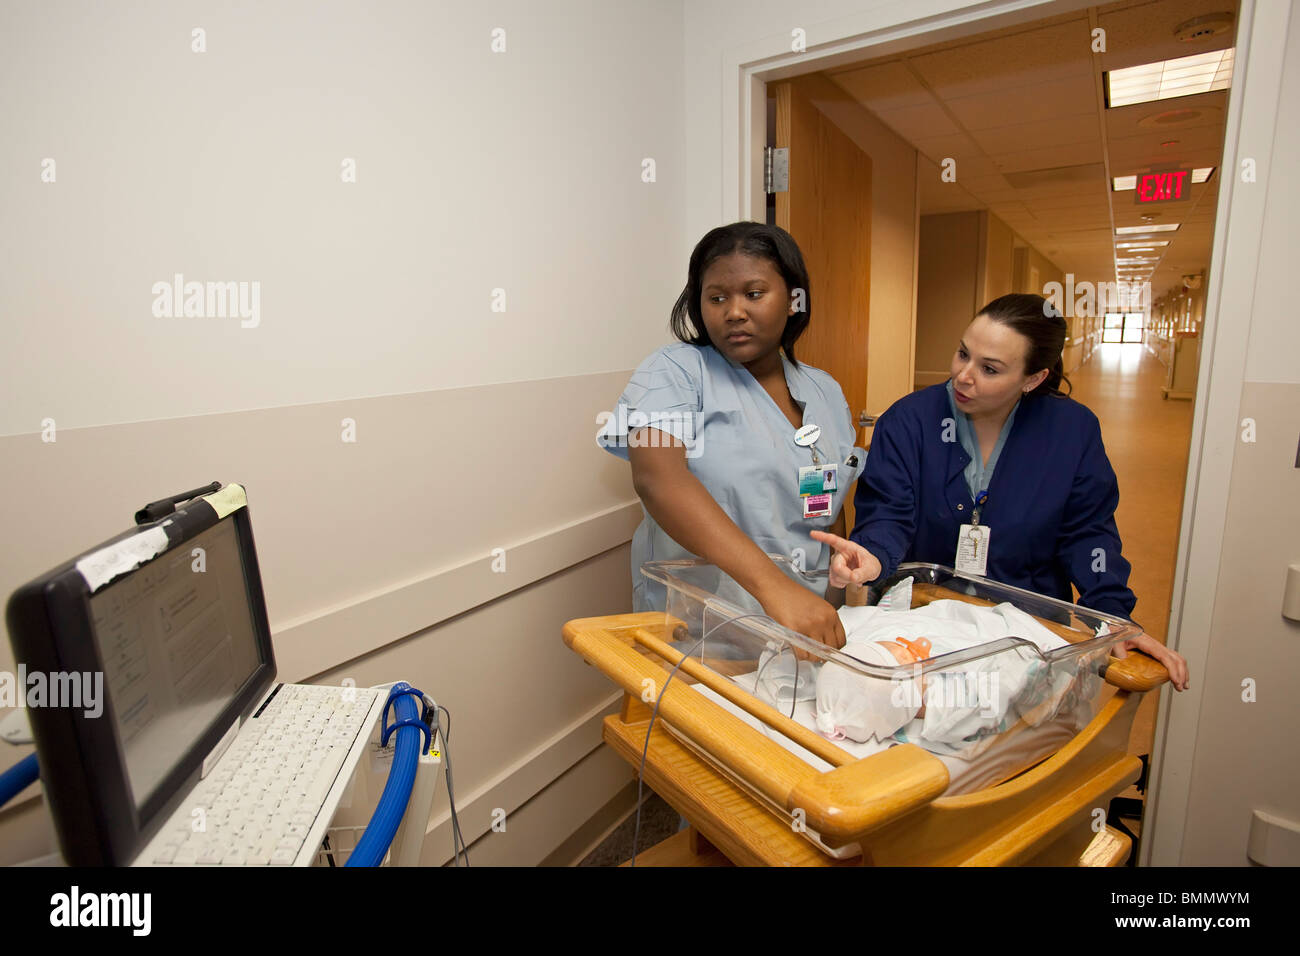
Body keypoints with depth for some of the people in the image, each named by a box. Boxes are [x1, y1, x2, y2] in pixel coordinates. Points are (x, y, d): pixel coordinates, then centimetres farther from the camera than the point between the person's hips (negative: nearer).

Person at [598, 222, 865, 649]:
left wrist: (834, 614, 5)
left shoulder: (826, 392, 13)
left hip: (812, 619, 5)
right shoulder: (674, 371, -5)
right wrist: (774, 586, -32)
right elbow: (657, 477, -23)